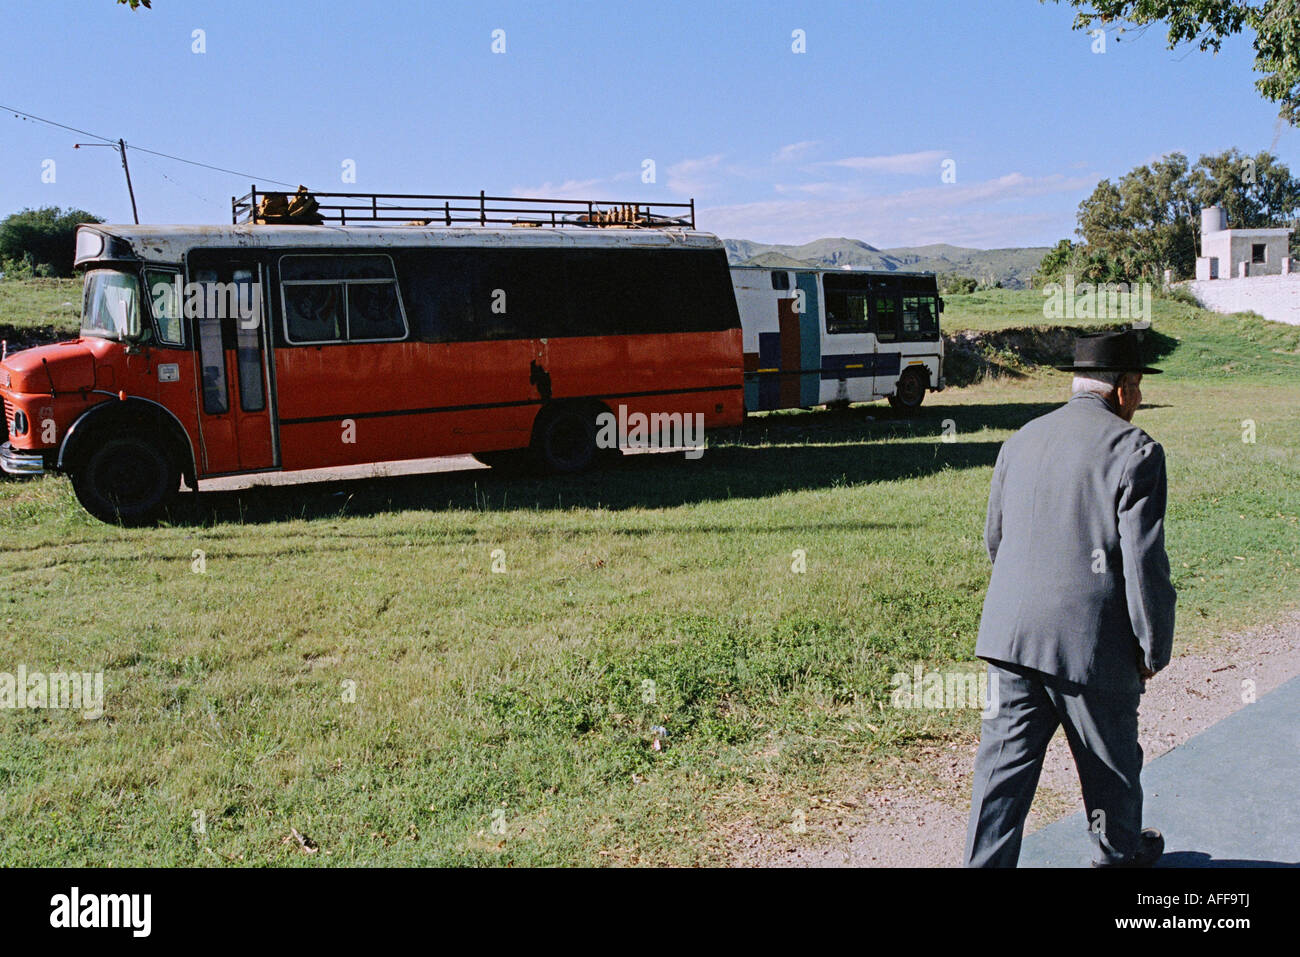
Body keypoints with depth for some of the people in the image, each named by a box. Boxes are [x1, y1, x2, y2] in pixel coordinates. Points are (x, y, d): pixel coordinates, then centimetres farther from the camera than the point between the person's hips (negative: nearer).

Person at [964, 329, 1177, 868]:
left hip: (1010, 635, 4)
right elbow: (1144, 561, -13)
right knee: (1110, 761, 19)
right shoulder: (1134, 450, -10)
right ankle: (1119, 853, 41)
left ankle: (986, 861, 10)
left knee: (1005, 760, 9)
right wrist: (1154, 649, -2)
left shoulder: (1021, 441, 9)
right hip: (1091, 640, -4)